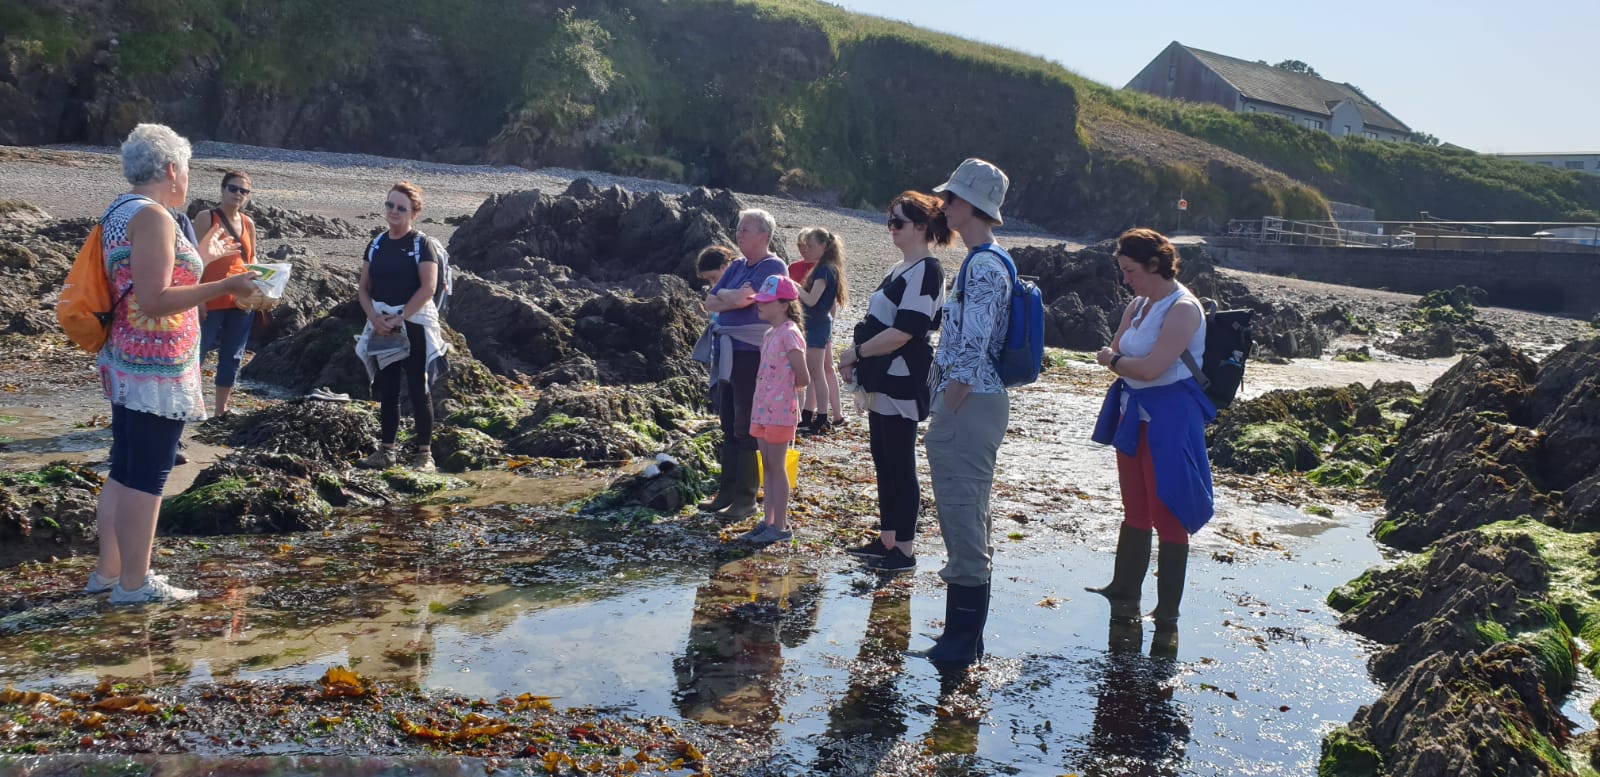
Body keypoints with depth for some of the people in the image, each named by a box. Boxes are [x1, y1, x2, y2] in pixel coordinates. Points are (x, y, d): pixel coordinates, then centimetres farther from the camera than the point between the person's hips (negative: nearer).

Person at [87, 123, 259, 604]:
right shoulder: (152, 216, -16)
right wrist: (225, 286, -20)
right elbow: (154, 300, -23)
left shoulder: (120, 211, 15)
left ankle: (107, 571, 25)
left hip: (128, 363, 10)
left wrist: (200, 257, 26)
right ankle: (134, 583, 4)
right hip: (156, 368, -10)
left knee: (125, 469, 16)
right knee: (147, 476, -3)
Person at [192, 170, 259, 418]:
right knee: (197, 352, -3)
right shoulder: (206, 218, -4)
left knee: (232, 356, 10)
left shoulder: (248, 223, 11)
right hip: (211, 301, -5)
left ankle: (222, 410, 20)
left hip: (241, 302, 5)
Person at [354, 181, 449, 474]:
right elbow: (364, 287, 11)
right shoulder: (377, 244, 10)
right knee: (386, 391, 10)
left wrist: (399, 318, -16)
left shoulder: (421, 245, -6)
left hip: (413, 325, -5)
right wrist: (375, 317, -7)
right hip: (382, 327, 5)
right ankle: (386, 451, 17)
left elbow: (428, 288, -15)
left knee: (417, 390, -2)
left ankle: (425, 454, 2)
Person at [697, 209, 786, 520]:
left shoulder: (773, 267, -9)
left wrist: (723, 295, -1)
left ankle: (746, 498, 5)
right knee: (729, 425, 12)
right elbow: (710, 302, 8)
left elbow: (744, 298, -20)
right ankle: (727, 492, 20)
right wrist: (734, 298, -9)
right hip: (728, 352, 8)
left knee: (746, 427, -3)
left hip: (752, 353, -8)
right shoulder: (737, 265, 14)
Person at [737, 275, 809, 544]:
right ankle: (768, 522, 20)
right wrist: (773, 389, 6)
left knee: (777, 467, -2)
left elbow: (803, 378, -14)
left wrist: (783, 390, -1)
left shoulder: (789, 334, -15)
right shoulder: (769, 334, 12)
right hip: (762, 409, 9)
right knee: (768, 467, 13)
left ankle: (780, 526, 7)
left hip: (780, 411, -9)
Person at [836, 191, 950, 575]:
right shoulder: (901, 269, 15)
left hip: (902, 384, -10)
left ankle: (905, 550, 8)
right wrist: (857, 359, 7)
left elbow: (902, 332, -22)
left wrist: (857, 351, -12)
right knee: (884, 464, 15)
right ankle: (886, 540, 25)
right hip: (883, 383, 10)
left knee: (900, 467, -2)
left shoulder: (925, 271, -15)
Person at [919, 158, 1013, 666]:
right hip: (970, 405, 11)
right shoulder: (982, 261, 16)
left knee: (963, 515, -5)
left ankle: (963, 639, 4)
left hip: (969, 405, -11)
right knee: (965, 514, 16)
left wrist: (947, 410, -17)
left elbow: (970, 349, -22)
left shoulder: (984, 265, -17)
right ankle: (963, 633, 28)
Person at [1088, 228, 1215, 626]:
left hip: (1169, 419, -9)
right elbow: (1113, 352, 10)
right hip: (1133, 415, 9)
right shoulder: (1139, 304, 10)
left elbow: (1150, 367, -24)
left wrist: (1115, 361, -6)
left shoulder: (1183, 308, -17)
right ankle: (1125, 585, 31)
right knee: (1135, 509, 18)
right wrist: (1126, 364, -13)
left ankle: (1168, 607, 8)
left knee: (1168, 514, -2)